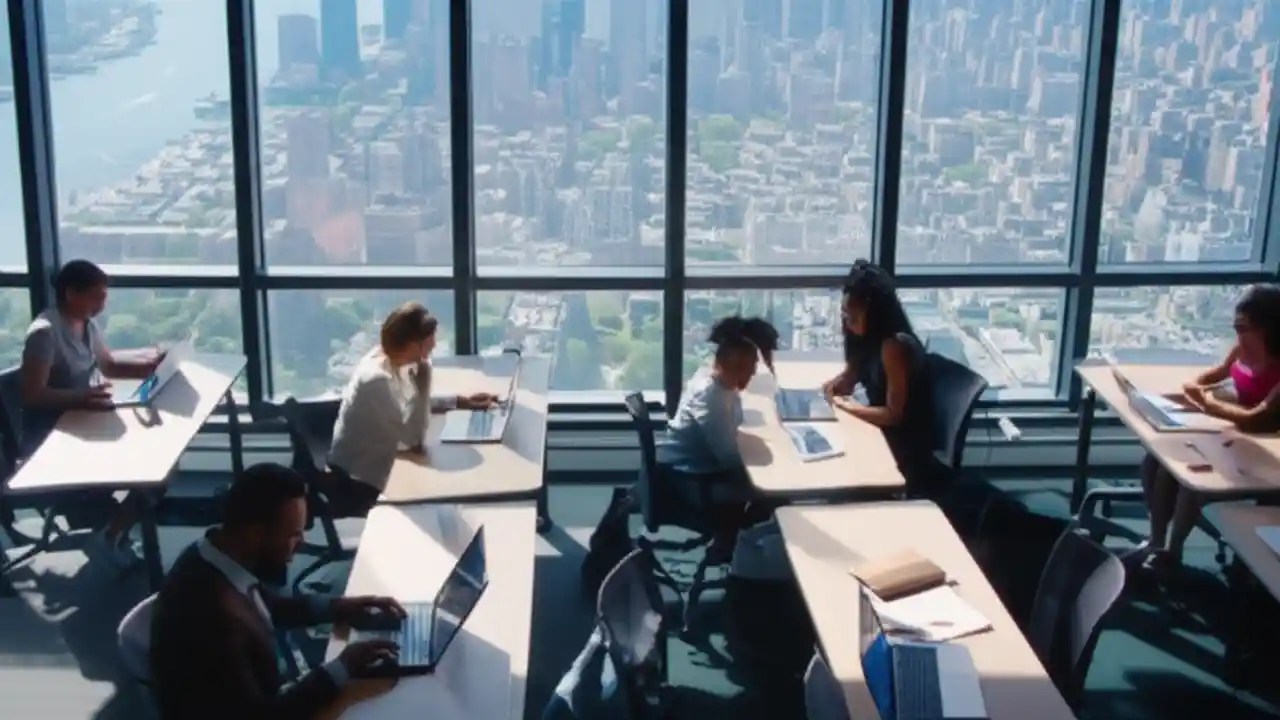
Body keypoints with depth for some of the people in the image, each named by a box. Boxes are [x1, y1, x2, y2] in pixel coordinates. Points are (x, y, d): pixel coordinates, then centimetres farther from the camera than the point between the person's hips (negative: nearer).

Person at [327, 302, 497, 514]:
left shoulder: (392, 361, -3)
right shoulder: (377, 378, -29)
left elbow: (411, 404, 16)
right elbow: (414, 439, -26)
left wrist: (461, 401, 7)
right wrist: (423, 379, -26)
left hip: (376, 466, 8)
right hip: (358, 482, -8)